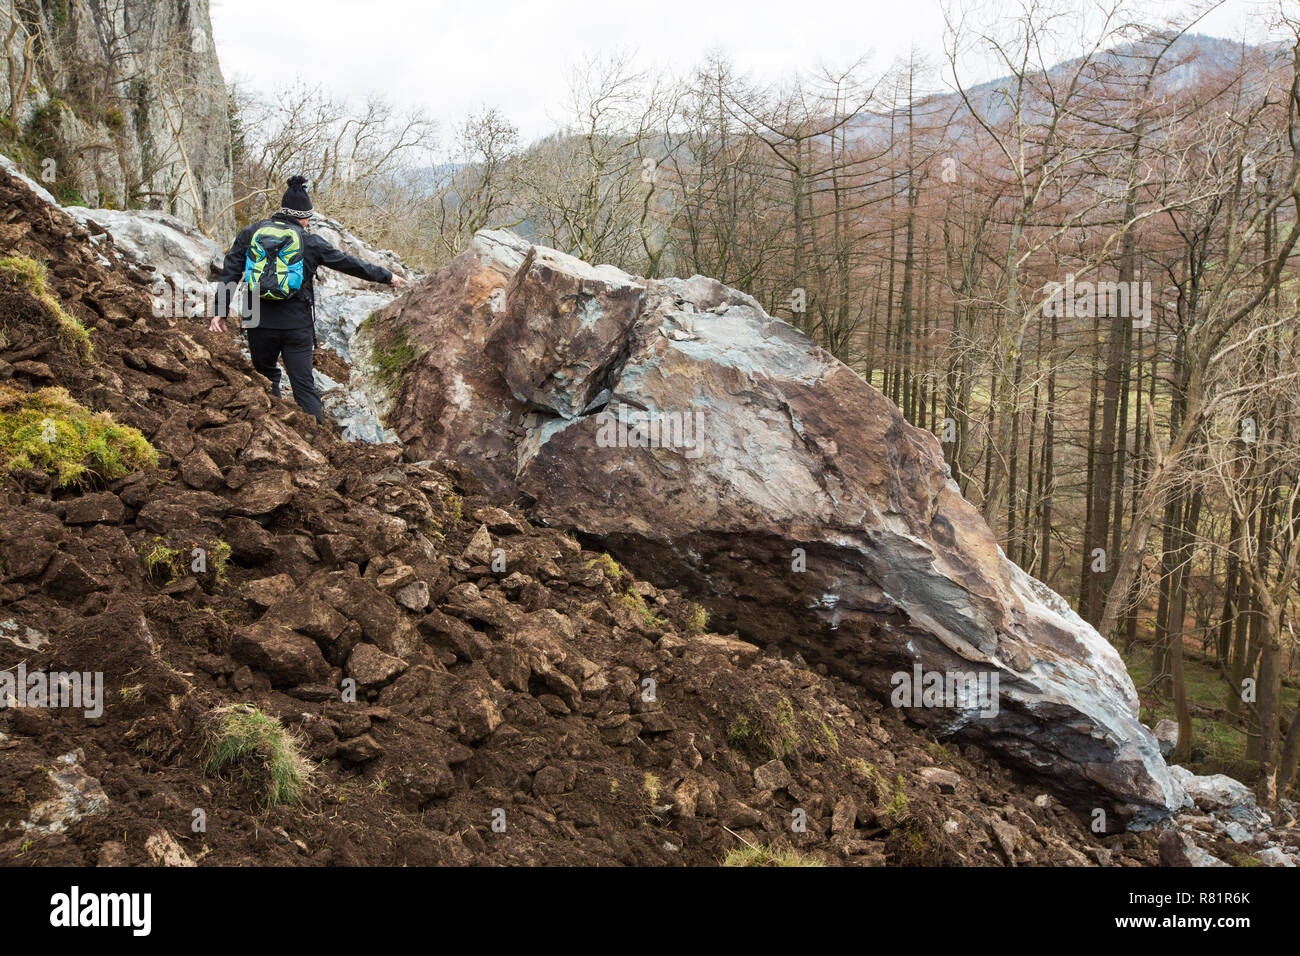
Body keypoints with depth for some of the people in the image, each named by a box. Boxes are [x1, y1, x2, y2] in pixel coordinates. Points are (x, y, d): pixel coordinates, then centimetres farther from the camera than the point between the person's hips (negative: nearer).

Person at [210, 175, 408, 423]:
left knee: (266, 375, 22)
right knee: (304, 386, 1)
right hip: (297, 324, -1)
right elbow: (350, 264, 7)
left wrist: (221, 311, 7)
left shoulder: (250, 233, 5)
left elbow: (230, 272, 3)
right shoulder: (310, 242, 0)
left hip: (260, 322, 2)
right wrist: (387, 277, 18)